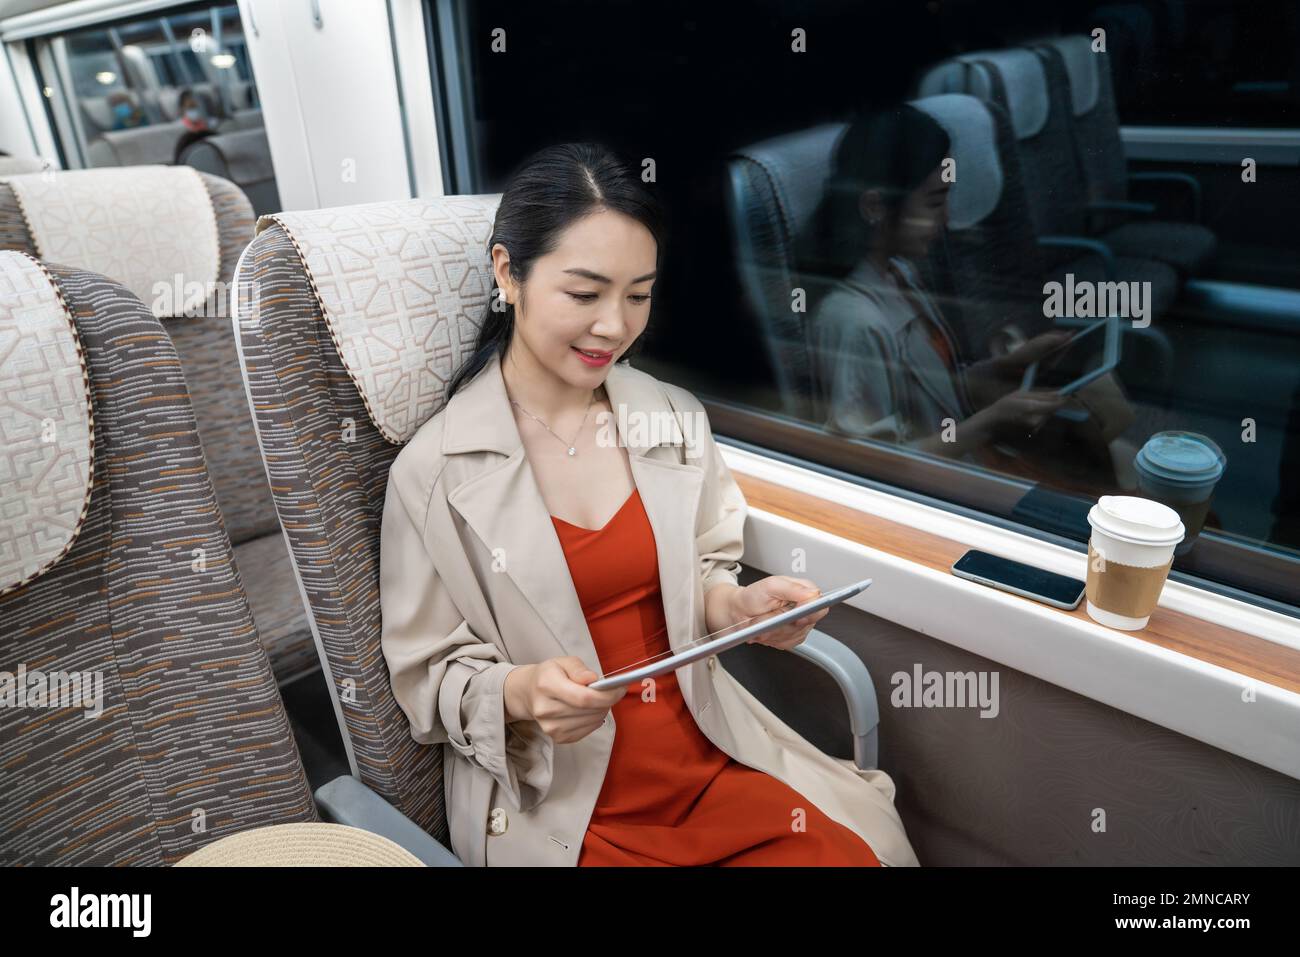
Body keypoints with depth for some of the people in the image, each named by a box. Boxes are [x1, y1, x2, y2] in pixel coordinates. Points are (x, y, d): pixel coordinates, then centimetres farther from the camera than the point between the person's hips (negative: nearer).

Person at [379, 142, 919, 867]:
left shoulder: (675, 419, 0)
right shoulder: (435, 471, -12)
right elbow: (429, 678, -5)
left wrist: (739, 604, -10)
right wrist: (518, 692, -24)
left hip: (710, 756, 4)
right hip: (558, 806, -3)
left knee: (856, 851, -12)